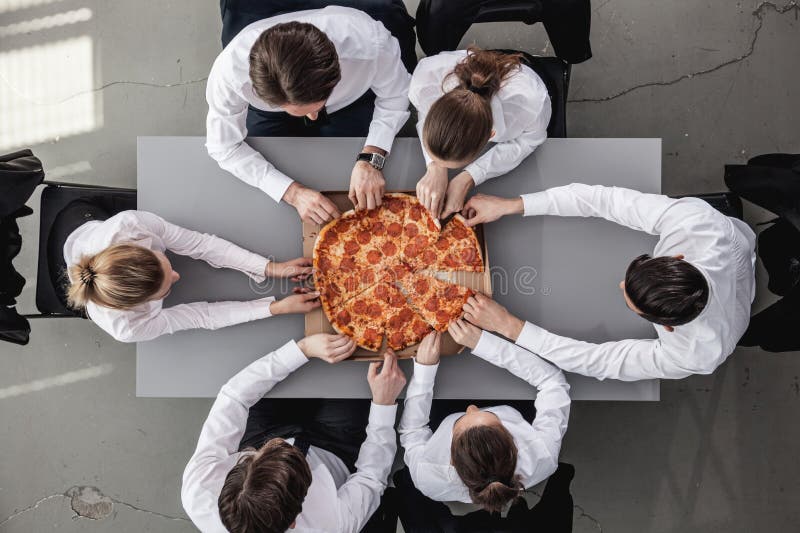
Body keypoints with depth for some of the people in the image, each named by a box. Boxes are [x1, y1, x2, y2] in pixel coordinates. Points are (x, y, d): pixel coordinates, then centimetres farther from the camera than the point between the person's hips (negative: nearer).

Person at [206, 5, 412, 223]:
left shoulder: (369, 42, -43)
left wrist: (371, 159, -37)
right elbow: (224, 147, -26)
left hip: (352, 100, 0)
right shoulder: (228, 71, -42)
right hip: (268, 112, 0)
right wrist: (293, 192, -37)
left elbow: (395, 96, -22)